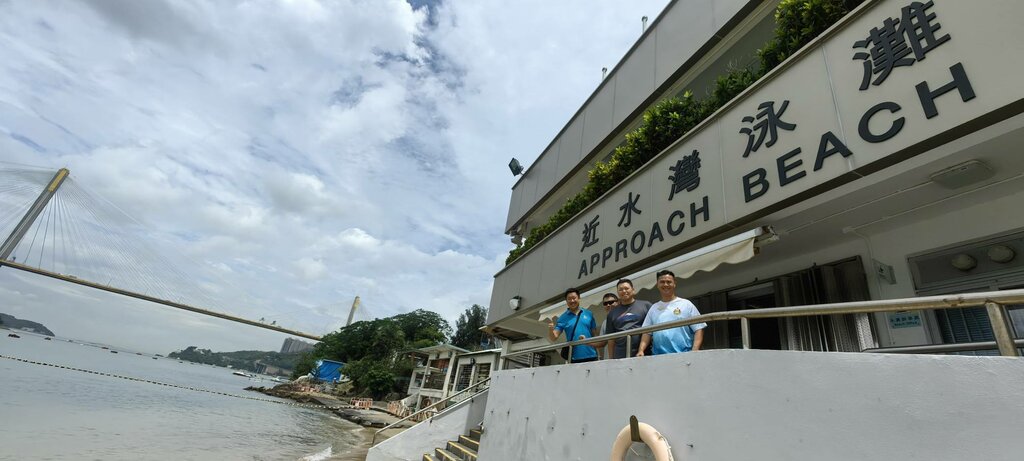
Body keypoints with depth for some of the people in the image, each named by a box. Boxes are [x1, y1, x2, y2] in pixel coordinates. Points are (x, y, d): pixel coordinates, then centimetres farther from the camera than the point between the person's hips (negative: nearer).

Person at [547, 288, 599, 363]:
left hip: (591, 357, 2)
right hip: (574, 359, -1)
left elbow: (595, 334, 11)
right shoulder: (563, 318, 2)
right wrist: (550, 329, -25)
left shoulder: (588, 314, 7)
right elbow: (554, 338, -3)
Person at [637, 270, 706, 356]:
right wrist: (641, 350, -1)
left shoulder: (686, 304, 6)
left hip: (683, 355, -2)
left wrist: (695, 351, -11)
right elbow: (647, 332, 13)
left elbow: (699, 329, 1)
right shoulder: (654, 308, 15)